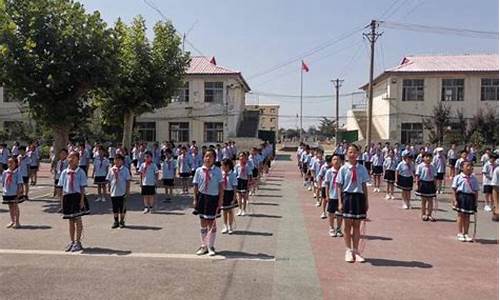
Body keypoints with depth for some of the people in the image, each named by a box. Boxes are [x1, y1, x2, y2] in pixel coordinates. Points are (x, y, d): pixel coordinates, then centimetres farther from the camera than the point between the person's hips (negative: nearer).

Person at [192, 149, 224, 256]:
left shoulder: (217, 171, -4)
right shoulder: (199, 170, -1)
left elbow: (221, 186, -2)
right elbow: (195, 186, 3)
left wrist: (220, 200, -6)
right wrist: (195, 199, 0)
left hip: (213, 197, -2)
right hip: (202, 196, 2)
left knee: (211, 222, 5)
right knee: (203, 222, 11)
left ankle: (211, 246, 19)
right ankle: (204, 245, 25)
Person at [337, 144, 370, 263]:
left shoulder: (362, 169, 2)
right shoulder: (344, 169, -3)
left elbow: (364, 186, 6)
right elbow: (339, 186, -1)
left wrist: (366, 201, 5)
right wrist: (340, 202, -6)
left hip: (359, 197, 2)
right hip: (347, 196, -2)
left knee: (357, 225, 9)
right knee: (347, 225, 7)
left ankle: (356, 251, 20)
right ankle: (348, 251, 20)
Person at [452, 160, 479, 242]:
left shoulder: (474, 179, 5)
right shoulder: (458, 177, -5)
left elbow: (476, 191, 8)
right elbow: (454, 189, -5)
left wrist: (476, 201, 4)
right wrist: (455, 200, -9)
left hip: (470, 197, 3)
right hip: (461, 196, -3)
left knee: (467, 216, 9)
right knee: (460, 215, 4)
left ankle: (466, 234, 19)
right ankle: (460, 233, 14)